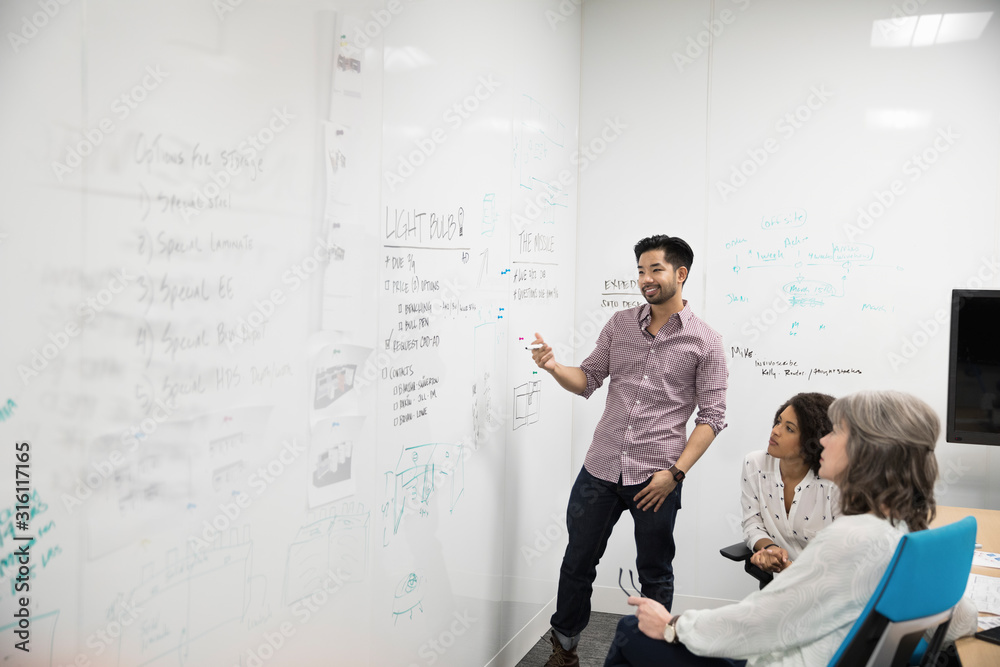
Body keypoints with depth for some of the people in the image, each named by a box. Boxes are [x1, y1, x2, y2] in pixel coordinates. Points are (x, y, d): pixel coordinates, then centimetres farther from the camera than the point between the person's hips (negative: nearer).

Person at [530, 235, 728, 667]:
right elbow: (587, 380, 10)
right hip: (600, 469, 4)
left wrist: (675, 473, -12)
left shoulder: (704, 342, -3)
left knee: (655, 575, 13)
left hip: (656, 478, -3)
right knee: (577, 563, 14)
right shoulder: (619, 325, 8)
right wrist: (554, 367, -12)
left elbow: (711, 417, -4)